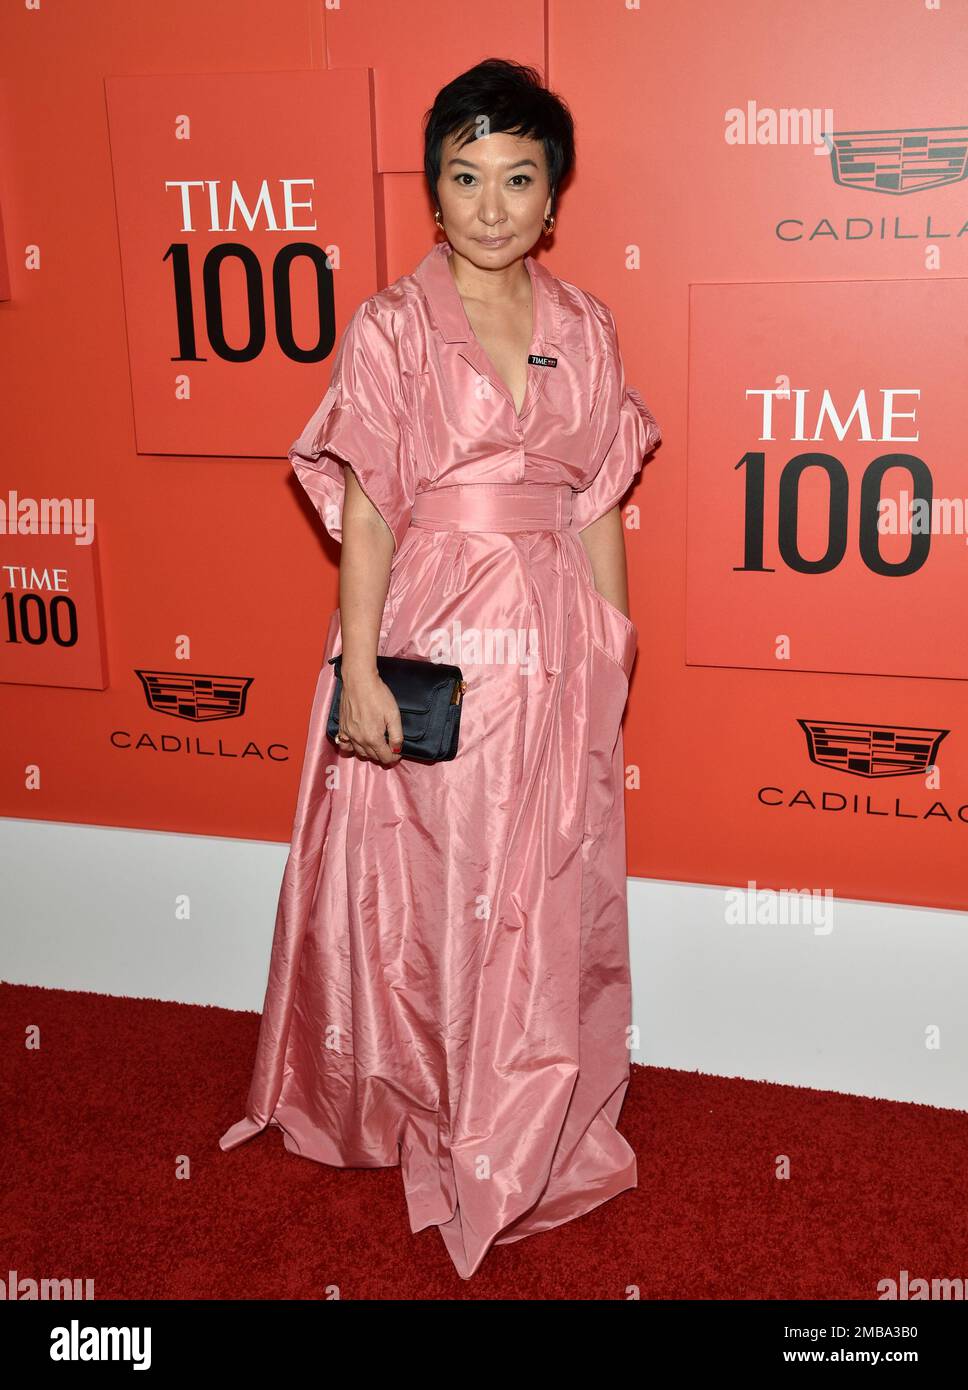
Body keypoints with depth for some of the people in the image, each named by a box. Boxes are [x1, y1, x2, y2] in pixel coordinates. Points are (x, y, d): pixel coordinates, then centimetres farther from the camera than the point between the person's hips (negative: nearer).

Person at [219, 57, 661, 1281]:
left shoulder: (584, 328, 6)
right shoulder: (391, 328, -4)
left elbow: (597, 507, 9)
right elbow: (367, 509, -7)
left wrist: (615, 655, 9)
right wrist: (359, 671, -13)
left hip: (554, 644, 4)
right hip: (429, 642, -3)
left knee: (548, 895, 12)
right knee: (421, 891, 8)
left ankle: (531, 1133, 34)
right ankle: (426, 1119, 30)